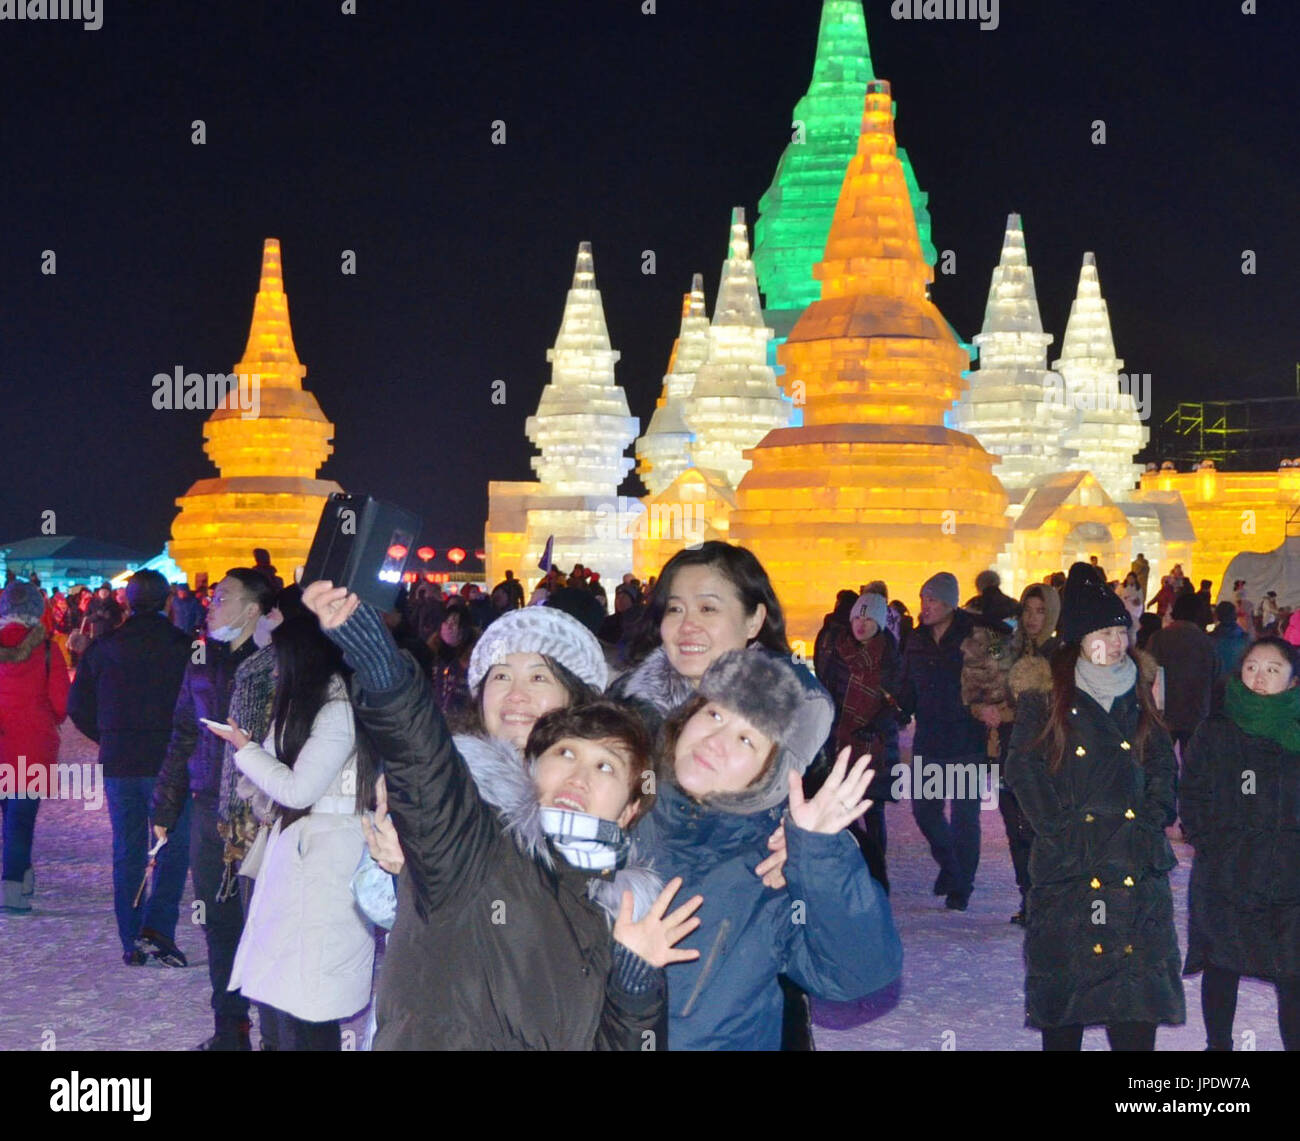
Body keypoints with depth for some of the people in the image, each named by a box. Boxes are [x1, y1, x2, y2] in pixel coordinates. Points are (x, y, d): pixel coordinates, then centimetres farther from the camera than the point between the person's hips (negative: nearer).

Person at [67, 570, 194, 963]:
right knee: (174, 848, 4)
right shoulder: (183, 646, -7)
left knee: (127, 852, 10)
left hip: (118, 764, 3)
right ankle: (157, 929, -12)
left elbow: (79, 708, 6)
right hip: (168, 763, -3)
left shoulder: (103, 648, 2)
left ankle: (131, 942, 11)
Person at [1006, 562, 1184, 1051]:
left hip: (1137, 865, 3)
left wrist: (1153, 819, 1)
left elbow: (1162, 768, 16)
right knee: (1065, 975, 1)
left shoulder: (1138, 703, 13)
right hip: (1069, 866, -3)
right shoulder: (1045, 704, 0)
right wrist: (1060, 827, -11)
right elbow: (1023, 770, -4)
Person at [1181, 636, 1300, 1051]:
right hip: (1225, 875, 1)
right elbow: (1192, 794, 4)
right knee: (1221, 967, 11)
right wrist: (1206, 843, -6)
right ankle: (1218, 1044, 26)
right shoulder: (1216, 731, 3)